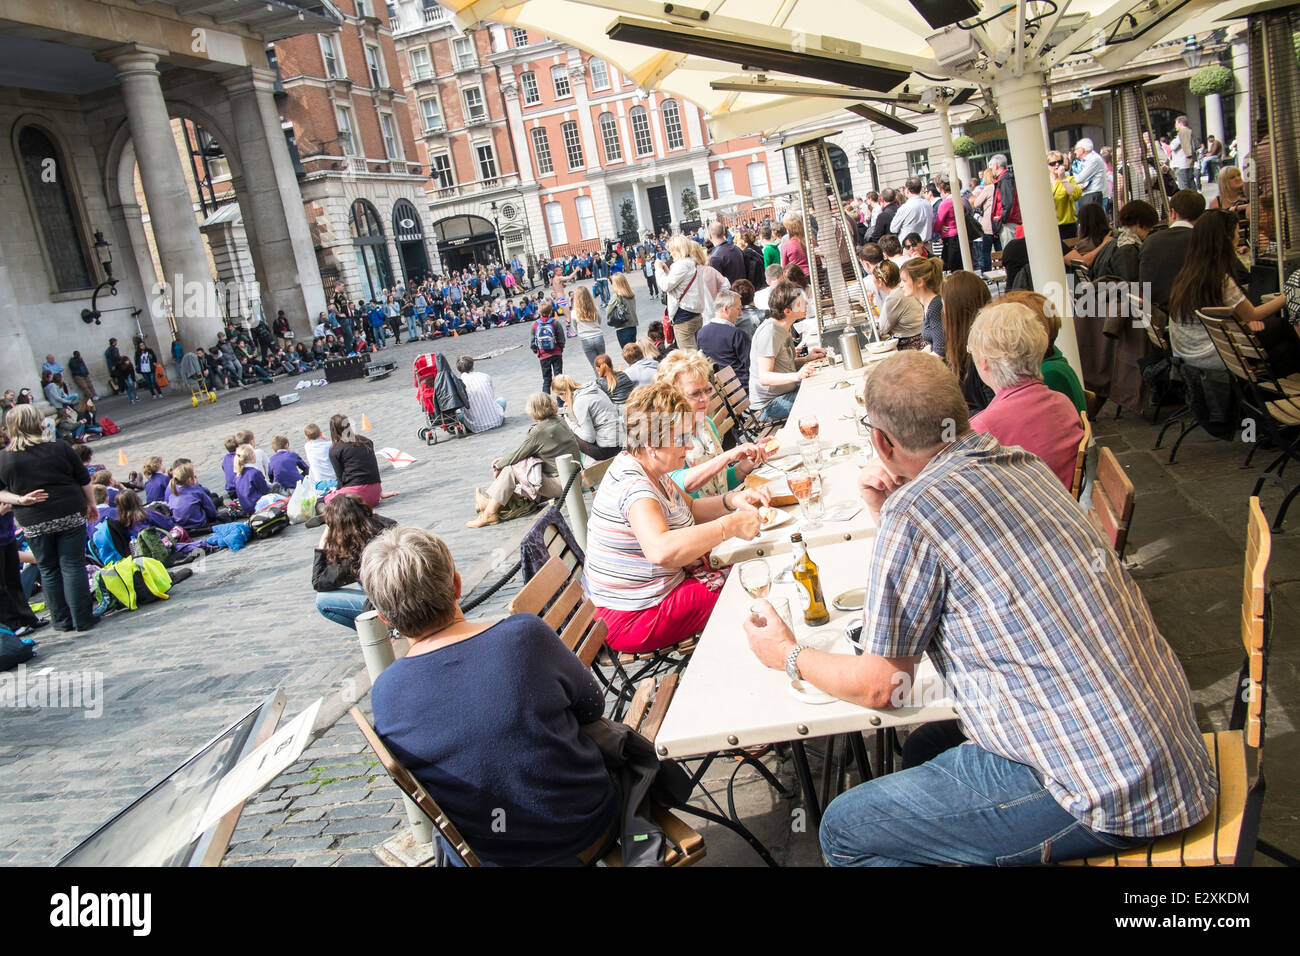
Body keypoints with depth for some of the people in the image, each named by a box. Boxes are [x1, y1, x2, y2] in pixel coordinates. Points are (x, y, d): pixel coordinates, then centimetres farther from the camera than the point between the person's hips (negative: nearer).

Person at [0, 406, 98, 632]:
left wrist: (20, 500, -6)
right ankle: (82, 619, 6)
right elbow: (84, 481, 3)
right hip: (69, 515, -1)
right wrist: (91, 505, 15)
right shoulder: (60, 449, -5)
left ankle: (62, 620, 21)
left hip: (33, 523, 1)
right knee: (72, 566, 4)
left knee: (48, 571, 13)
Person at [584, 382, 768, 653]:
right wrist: (731, 525, -38)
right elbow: (661, 550, -46)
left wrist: (731, 501, -4)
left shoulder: (650, 469, 4)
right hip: (634, 618, -10)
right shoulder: (632, 484, -29)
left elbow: (690, 509, 17)